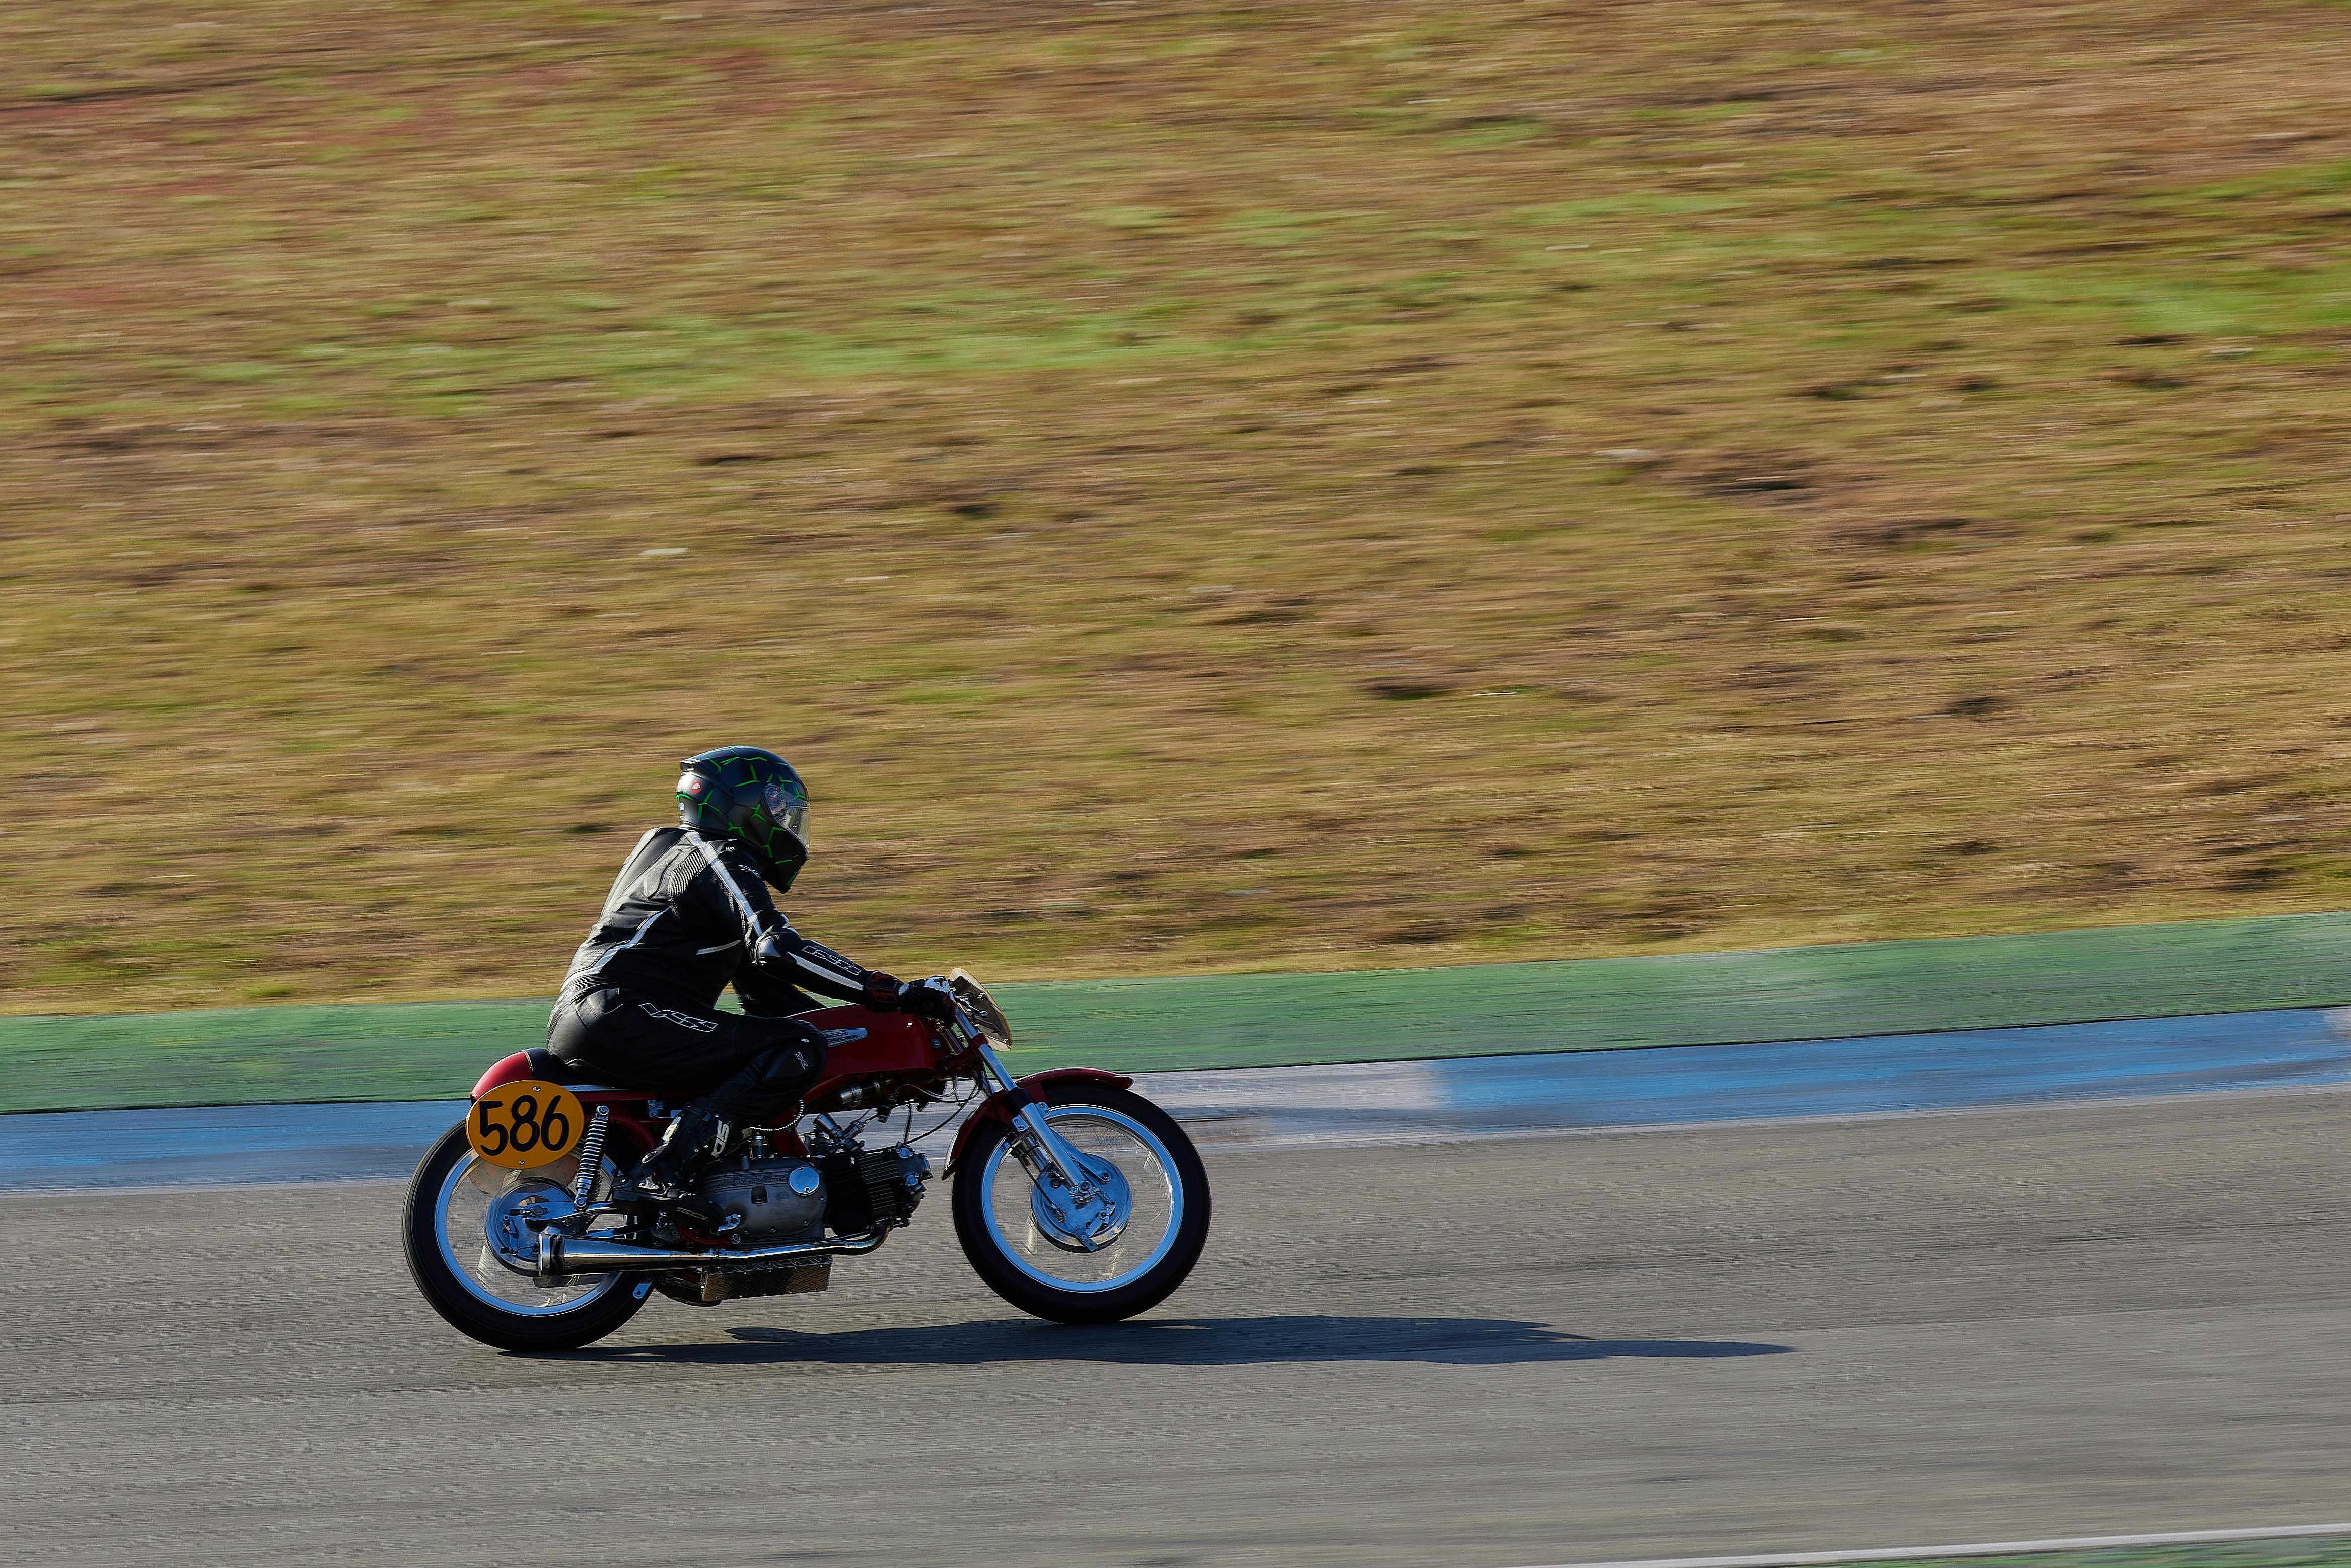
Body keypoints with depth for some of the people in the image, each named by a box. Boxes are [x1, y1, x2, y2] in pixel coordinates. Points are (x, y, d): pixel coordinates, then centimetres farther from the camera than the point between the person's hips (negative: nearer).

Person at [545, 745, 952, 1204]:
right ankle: (666, 1167, -27)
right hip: (619, 1019, -11)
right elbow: (777, 949, -21)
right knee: (799, 1050, -20)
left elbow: (754, 970, 30)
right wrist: (895, 994, -22)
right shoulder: (722, 862, -5)